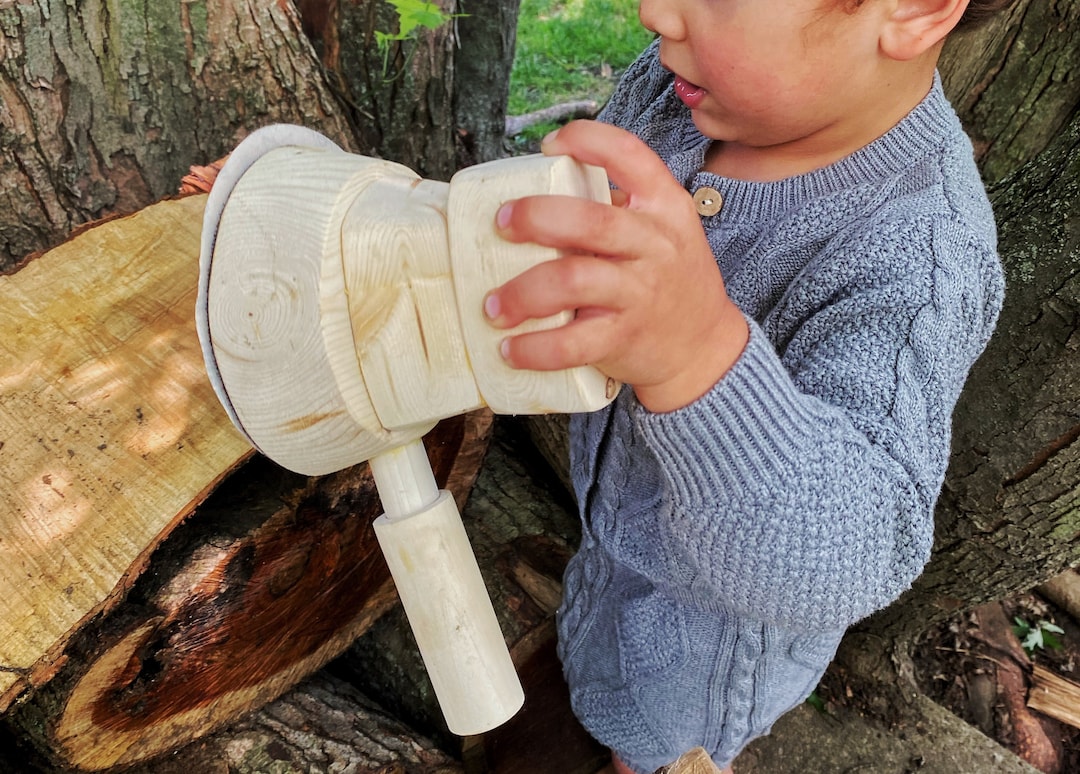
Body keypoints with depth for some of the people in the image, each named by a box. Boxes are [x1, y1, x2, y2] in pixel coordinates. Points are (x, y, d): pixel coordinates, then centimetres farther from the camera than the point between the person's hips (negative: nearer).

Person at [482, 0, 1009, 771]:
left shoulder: (913, 267, -40)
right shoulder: (722, 76, -20)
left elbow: (841, 555, -54)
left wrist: (699, 353, -71)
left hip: (724, 590, -6)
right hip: (632, 500, 6)